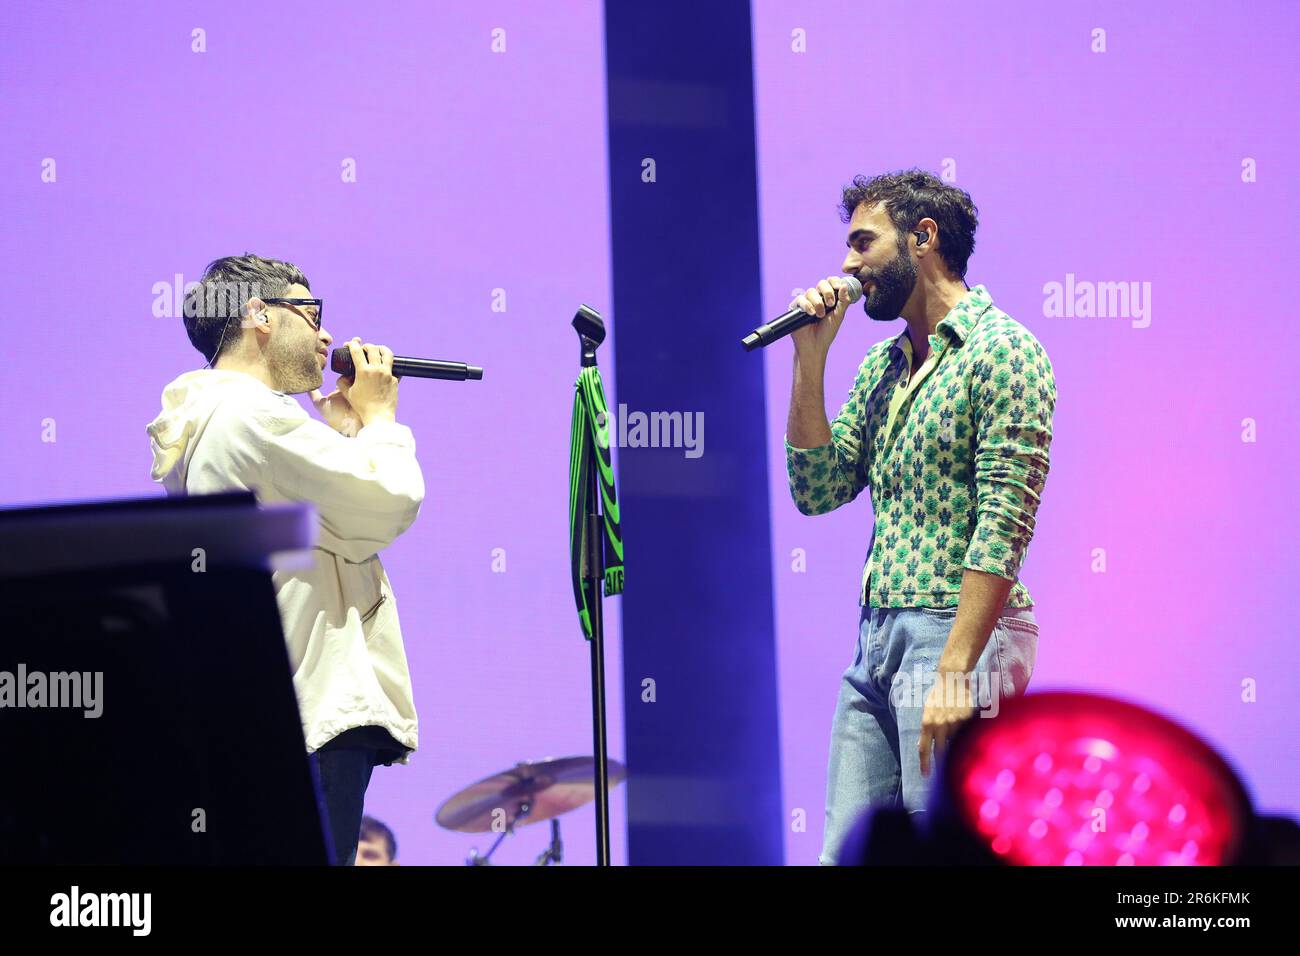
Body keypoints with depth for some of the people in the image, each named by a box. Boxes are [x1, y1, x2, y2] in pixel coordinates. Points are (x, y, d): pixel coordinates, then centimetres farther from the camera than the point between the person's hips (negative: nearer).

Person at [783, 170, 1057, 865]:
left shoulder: (1002, 352, -9)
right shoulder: (880, 366, 18)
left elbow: (1003, 529, -16)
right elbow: (818, 491, 12)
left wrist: (954, 671, -22)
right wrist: (811, 360, 4)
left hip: (958, 633, -8)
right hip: (877, 638, 8)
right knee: (844, 855, 7)